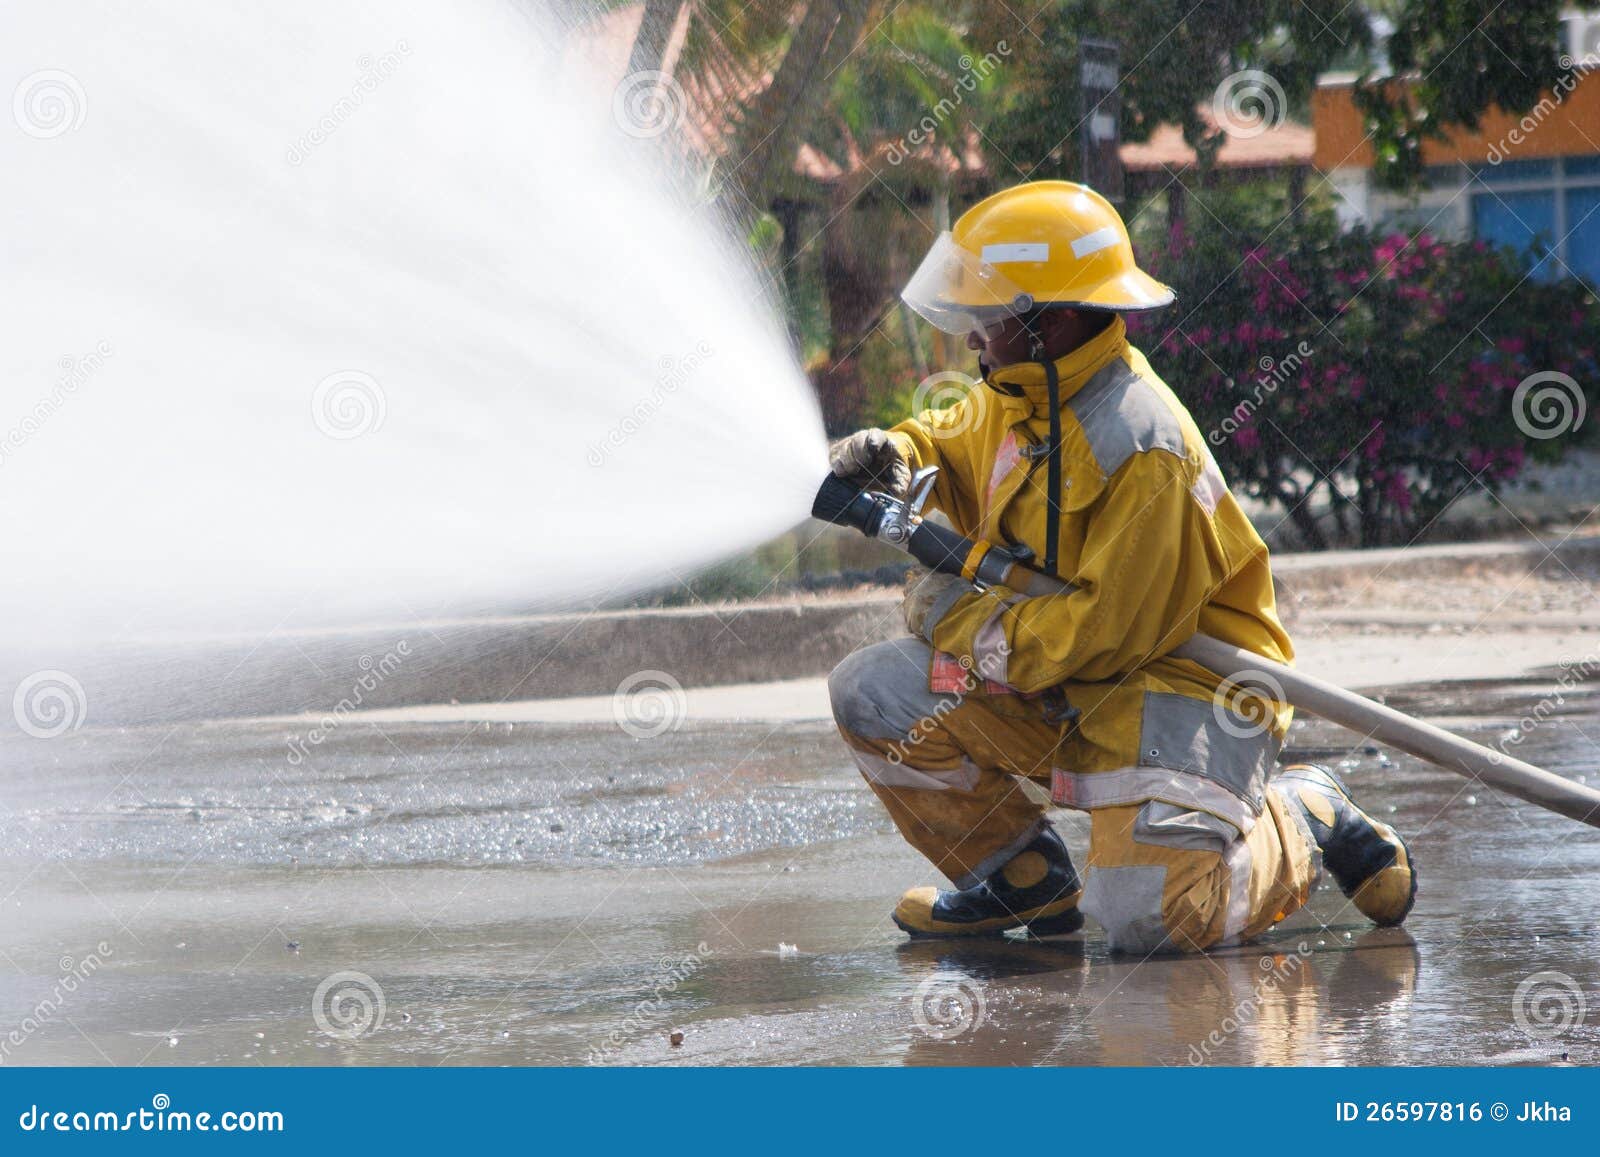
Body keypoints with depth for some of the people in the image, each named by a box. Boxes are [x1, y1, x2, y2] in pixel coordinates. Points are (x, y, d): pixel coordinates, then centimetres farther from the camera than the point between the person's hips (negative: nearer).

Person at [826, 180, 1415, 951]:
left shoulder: (1145, 453, -25)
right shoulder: (1017, 397, 3)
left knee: (1149, 919, -26)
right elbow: (953, 448, 26)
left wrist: (960, 619, -15)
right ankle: (1024, 876, 11)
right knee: (872, 695, -4)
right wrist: (893, 454, 1)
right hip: (1062, 695, 8)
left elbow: (1109, 633, -26)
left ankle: (1299, 825, 5)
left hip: (1178, 683, -8)